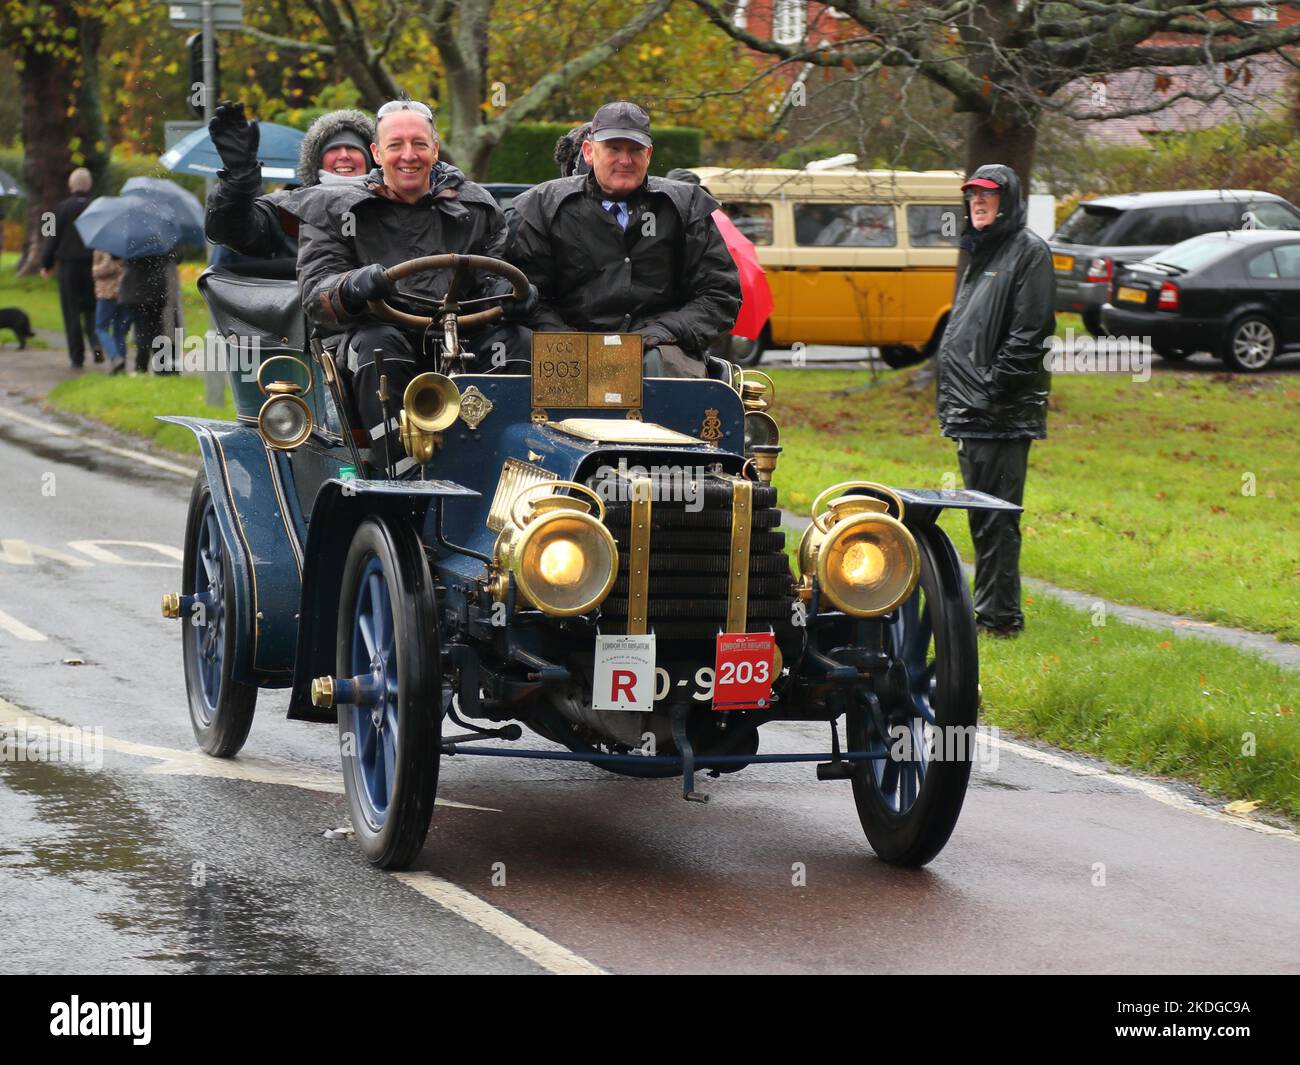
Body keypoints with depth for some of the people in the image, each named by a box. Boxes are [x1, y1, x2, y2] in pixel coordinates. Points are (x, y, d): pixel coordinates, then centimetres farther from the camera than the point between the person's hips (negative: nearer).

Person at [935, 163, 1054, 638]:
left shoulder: (1029, 250, -8)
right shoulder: (980, 250, 21)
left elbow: (1029, 332, -16)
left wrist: (992, 388, -18)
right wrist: (953, 397, 17)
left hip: (1002, 416, -9)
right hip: (969, 413, 9)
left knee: (996, 518, -8)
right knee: (982, 517, 13)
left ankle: (998, 616, -5)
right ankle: (990, 609, 20)